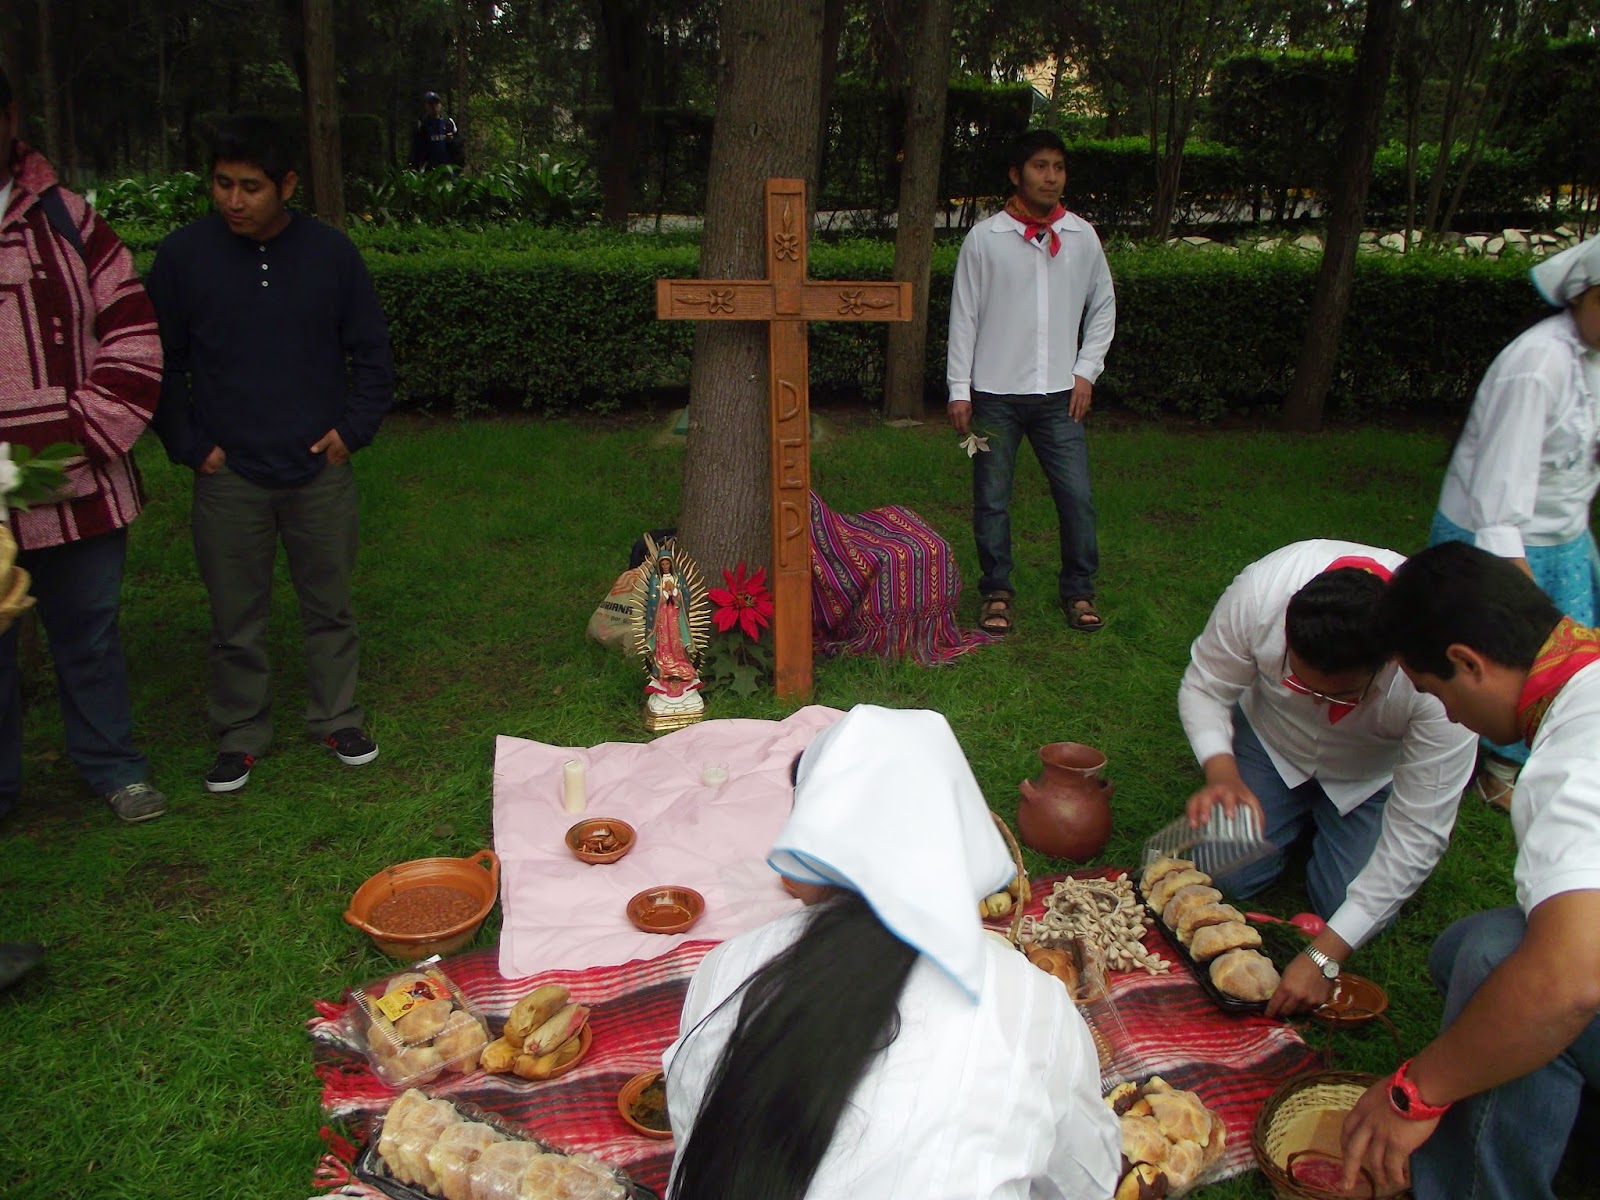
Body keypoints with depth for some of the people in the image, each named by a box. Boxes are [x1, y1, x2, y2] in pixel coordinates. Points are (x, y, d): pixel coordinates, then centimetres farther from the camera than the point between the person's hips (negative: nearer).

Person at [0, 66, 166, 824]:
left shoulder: (64, 218, 3)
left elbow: (131, 329, 3)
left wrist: (95, 430, -6)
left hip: (79, 489, 1)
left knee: (90, 632, 15)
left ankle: (111, 766, 33)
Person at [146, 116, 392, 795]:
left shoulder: (330, 253, 0)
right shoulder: (184, 255, -2)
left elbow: (371, 353, 8)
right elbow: (161, 364, 4)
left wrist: (354, 429, -2)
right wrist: (190, 447, -3)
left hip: (321, 471, 1)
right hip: (228, 477, 0)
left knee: (329, 604, 12)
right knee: (236, 618, 8)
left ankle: (336, 719, 28)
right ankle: (240, 735, 25)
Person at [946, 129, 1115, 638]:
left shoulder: (1082, 237, 6)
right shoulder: (984, 238, -1)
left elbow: (1103, 307, 16)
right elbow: (963, 316, 0)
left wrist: (1086, 371, 6)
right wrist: (959, 390, -4)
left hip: (1059, 394, 2)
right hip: (996, 392, -1)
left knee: (1077, 496, 0)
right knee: (992, 500, 4)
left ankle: (1079, 590, 18)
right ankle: (996, 591, 21)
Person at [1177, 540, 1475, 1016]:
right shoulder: (1261, 590, -39)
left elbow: (1419, 831, -33)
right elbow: (1203, 687, -20)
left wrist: (1325, 957, -35)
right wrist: (1222, 774, -41)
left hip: (1376, 775, -1)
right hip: (1273, 740, 1)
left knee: (1346, 903, -10)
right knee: (1228, 876, -7)